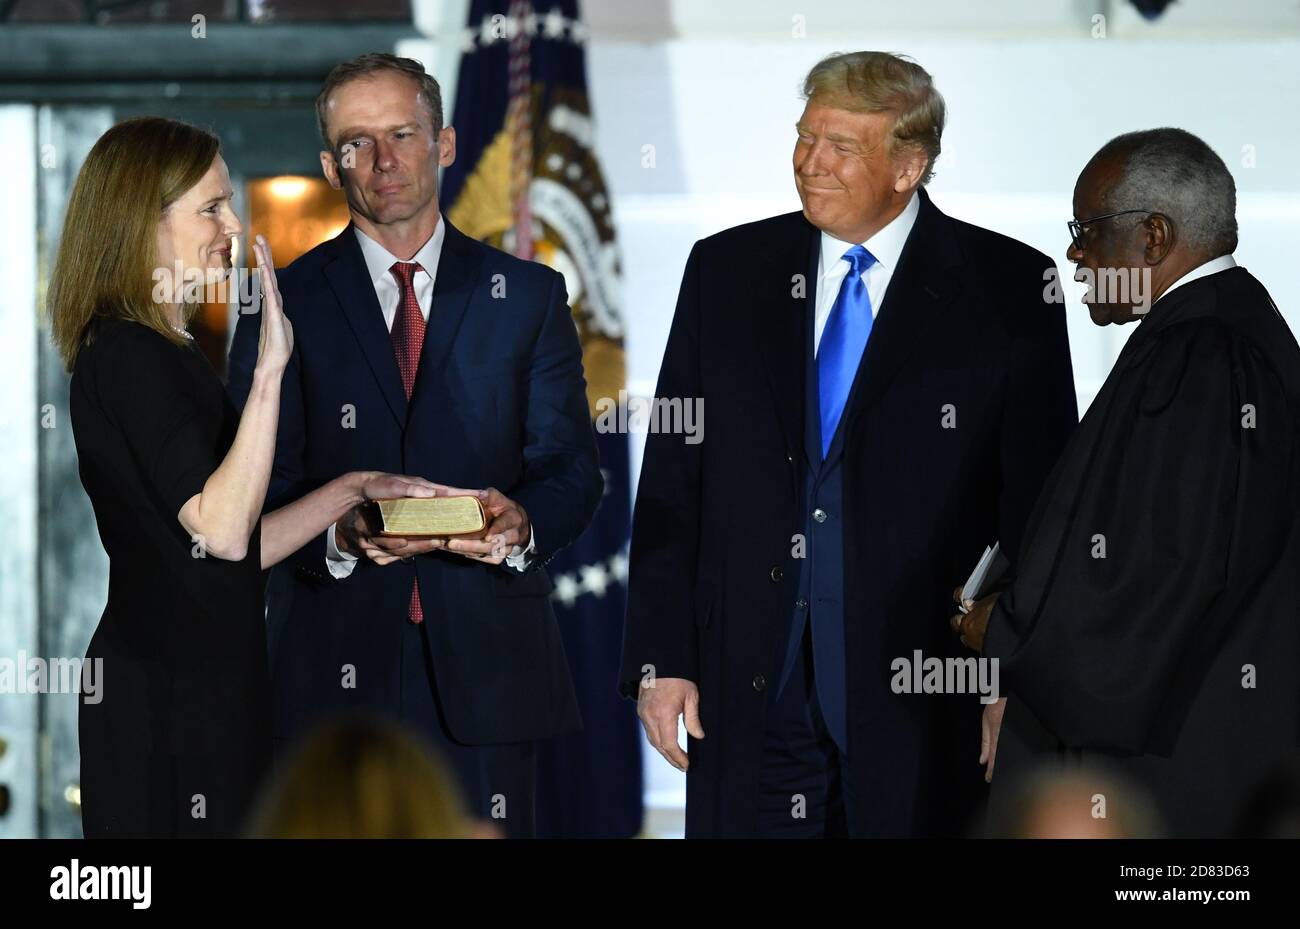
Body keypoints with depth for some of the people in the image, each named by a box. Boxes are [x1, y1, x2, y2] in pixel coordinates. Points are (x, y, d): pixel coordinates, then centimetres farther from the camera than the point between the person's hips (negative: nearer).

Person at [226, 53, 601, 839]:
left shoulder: (528, 297, 10)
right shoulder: (285, 304, 6)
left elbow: (572, 471, 6)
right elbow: (258, 485, 1)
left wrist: (521, 524, -17)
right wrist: (338, 536, -20)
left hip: (485, 656, 1)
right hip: (337, 661, -1)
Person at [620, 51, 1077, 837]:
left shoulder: (1008, 291, -1)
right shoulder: (727, 271, 9)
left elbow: (1040, 504, -1)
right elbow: (673, 483, 9)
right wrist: (660, 659, 2)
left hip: (920, 702, -2)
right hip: (751, 688, 3)